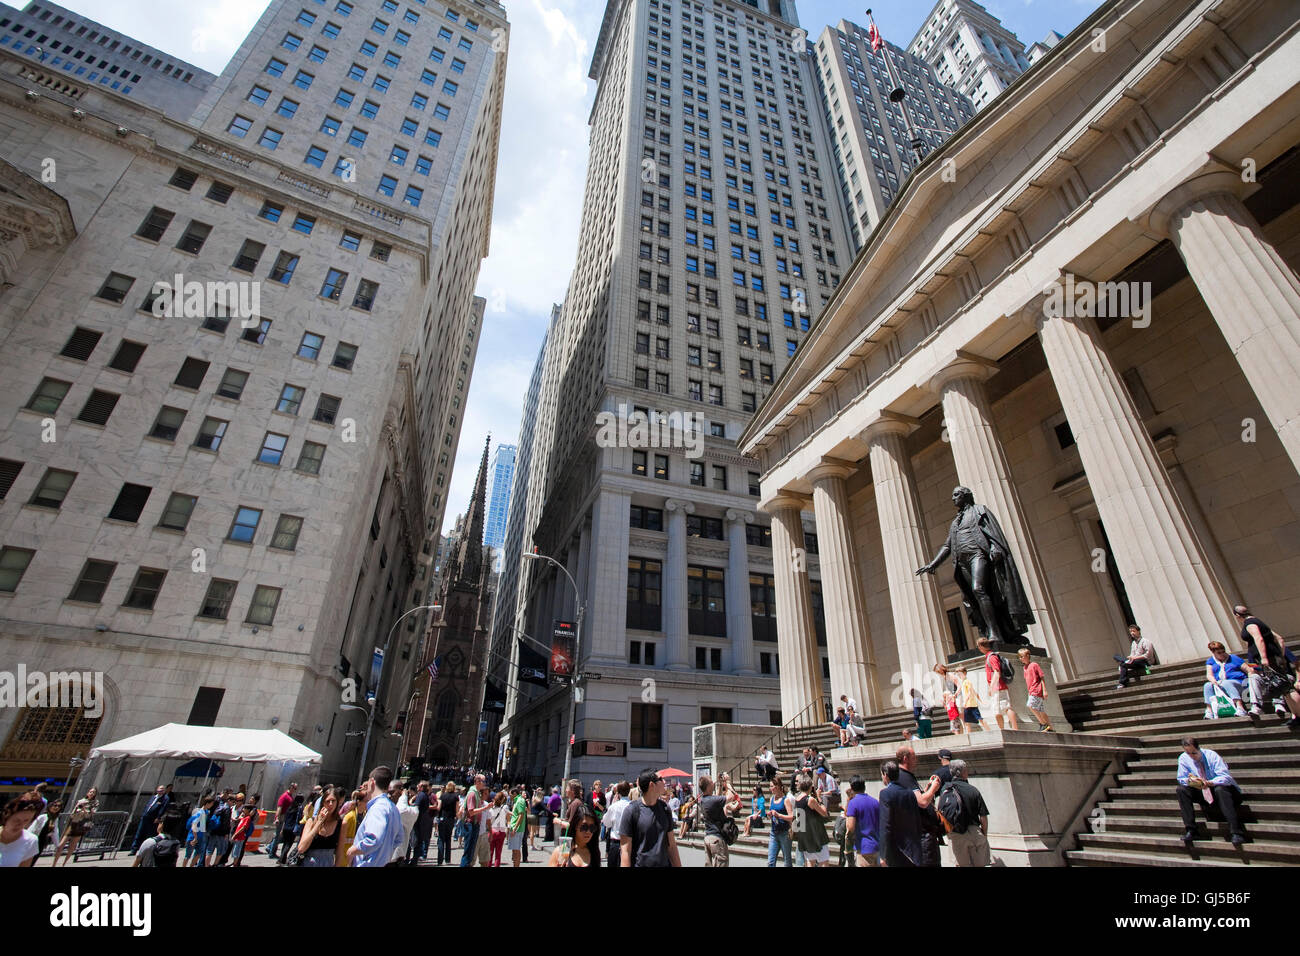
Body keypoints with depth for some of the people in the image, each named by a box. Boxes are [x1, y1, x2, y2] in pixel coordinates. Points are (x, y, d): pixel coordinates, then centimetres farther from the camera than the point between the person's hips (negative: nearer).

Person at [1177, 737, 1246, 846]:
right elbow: (1181, 779, -3)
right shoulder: (1183, 758, -6)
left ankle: (1235, 832, -36)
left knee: (1220, 789, -38)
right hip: (1203, 794, 4)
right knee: (1181, 789, -22)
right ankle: (1190, 830, -21)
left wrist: (1209, 783, -43)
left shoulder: (1211, 755, -17)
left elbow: (1226, 777, -26)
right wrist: (1189, 781, -27)